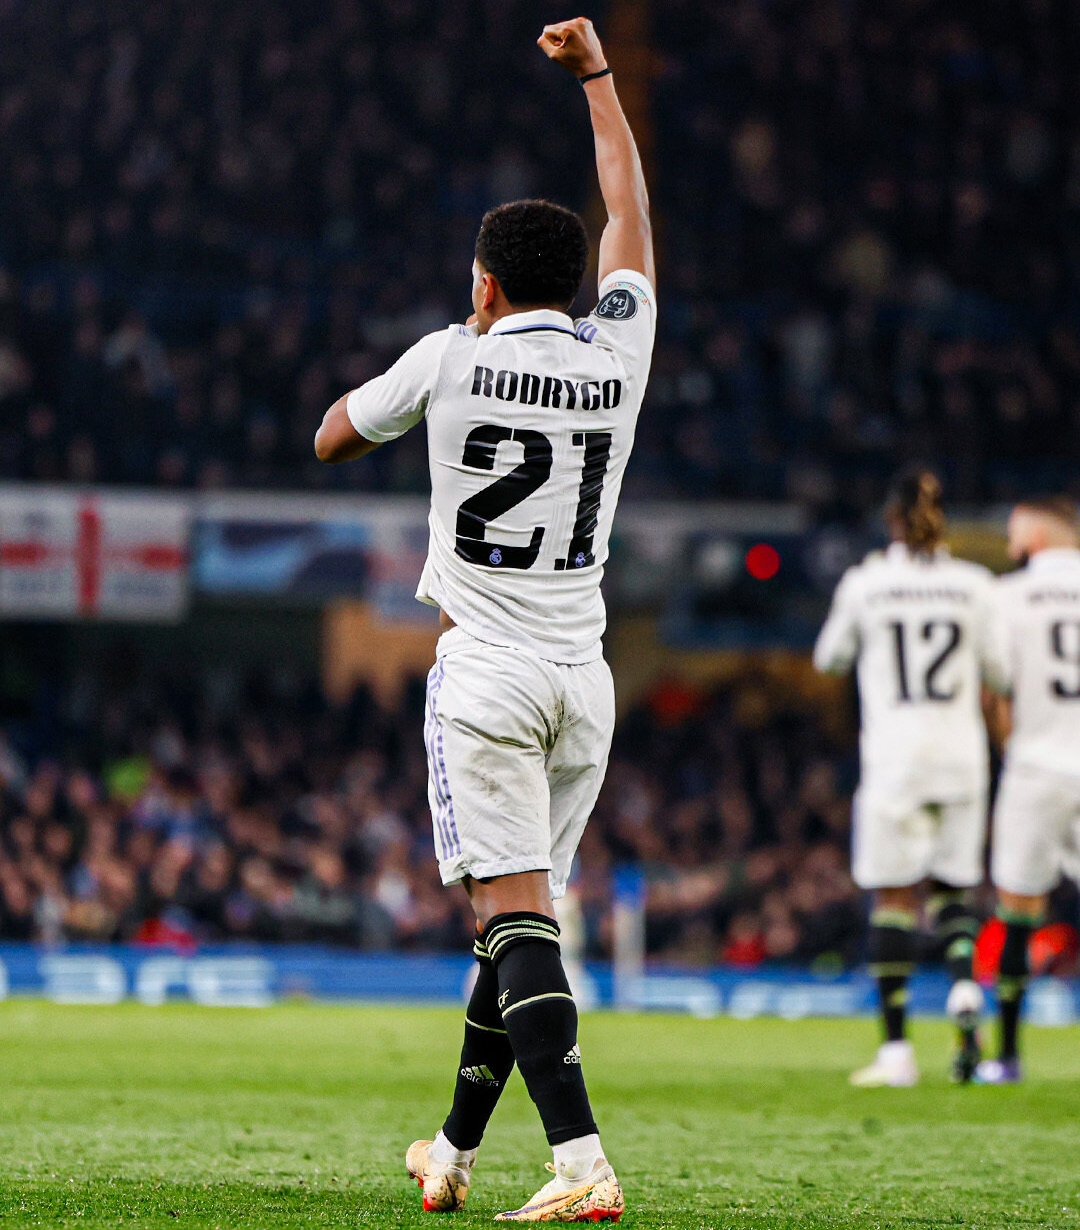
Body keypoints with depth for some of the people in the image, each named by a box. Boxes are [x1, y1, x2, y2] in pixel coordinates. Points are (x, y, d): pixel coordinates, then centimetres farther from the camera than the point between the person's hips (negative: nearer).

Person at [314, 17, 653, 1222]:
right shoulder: (619, 357, 4)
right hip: (583, 679, 5)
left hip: (485, 674, -5)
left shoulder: (453, 360, -6)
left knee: (515, 920, -11)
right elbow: (629, 214, 20)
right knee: (519, 920, 14)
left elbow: (333, 437, 10)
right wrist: (594, 71, 31)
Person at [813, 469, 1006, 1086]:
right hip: (962, 756, 2)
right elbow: (1000, 672, 7)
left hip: (894, 757, -2)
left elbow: (830, 657, 12)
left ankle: (897, 1048, -2)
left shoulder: (865, 584, -3)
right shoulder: (974, 585, 0)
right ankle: (965, 984, -15)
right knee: (954, 887, 15)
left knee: (895, 897, 1)